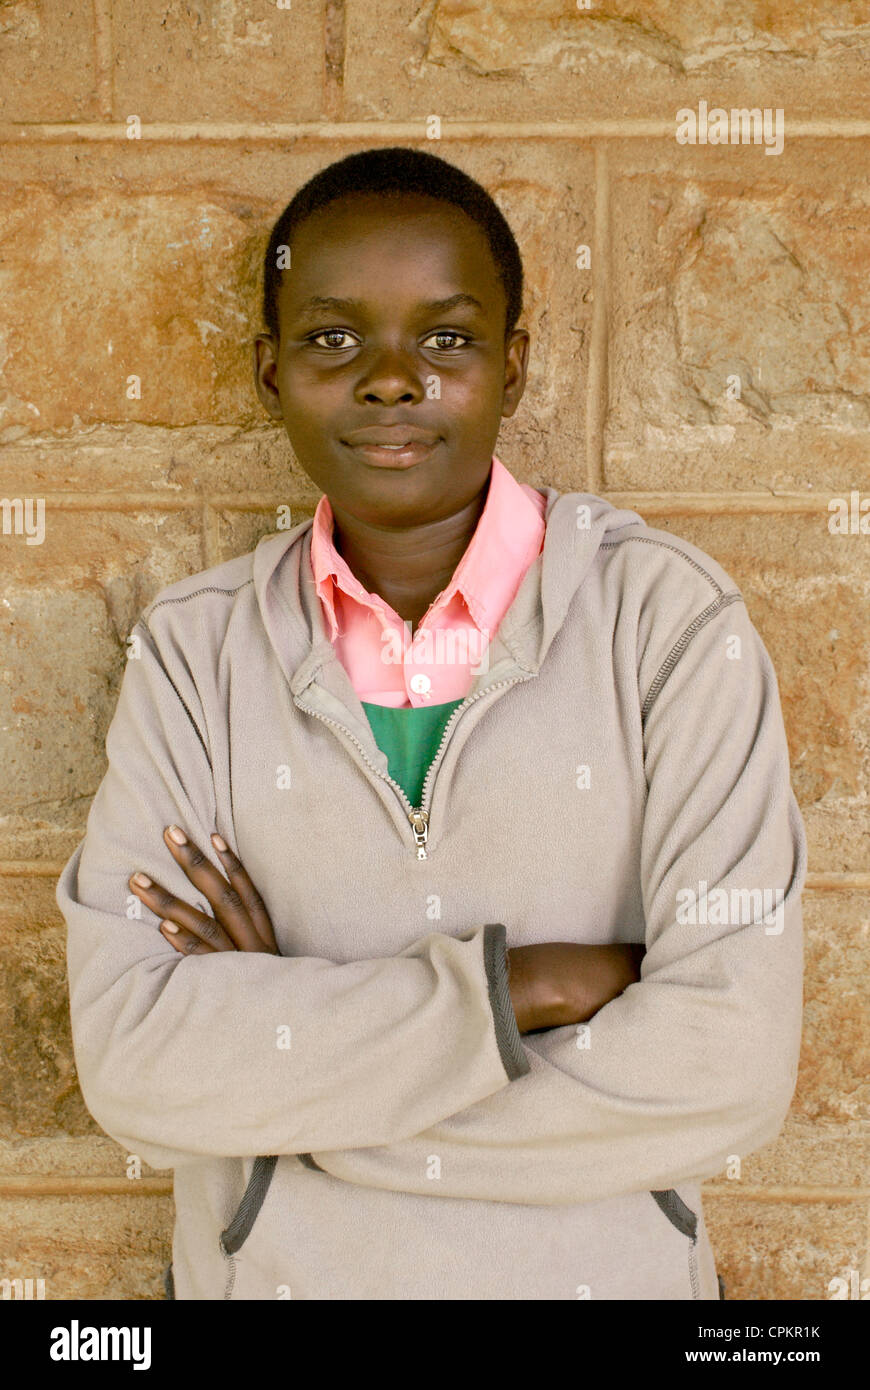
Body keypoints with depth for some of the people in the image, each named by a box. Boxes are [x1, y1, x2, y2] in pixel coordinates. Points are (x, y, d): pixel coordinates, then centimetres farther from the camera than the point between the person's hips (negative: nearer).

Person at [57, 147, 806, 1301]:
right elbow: (129, 1063, -16)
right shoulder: (193, 649, -9)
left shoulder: (672, 620, -16)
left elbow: (730, 1068, -21)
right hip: (269, 1268, 2)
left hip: (599, 1268, -1)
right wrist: (524, 983, -23)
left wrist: (283, 1049, -18)